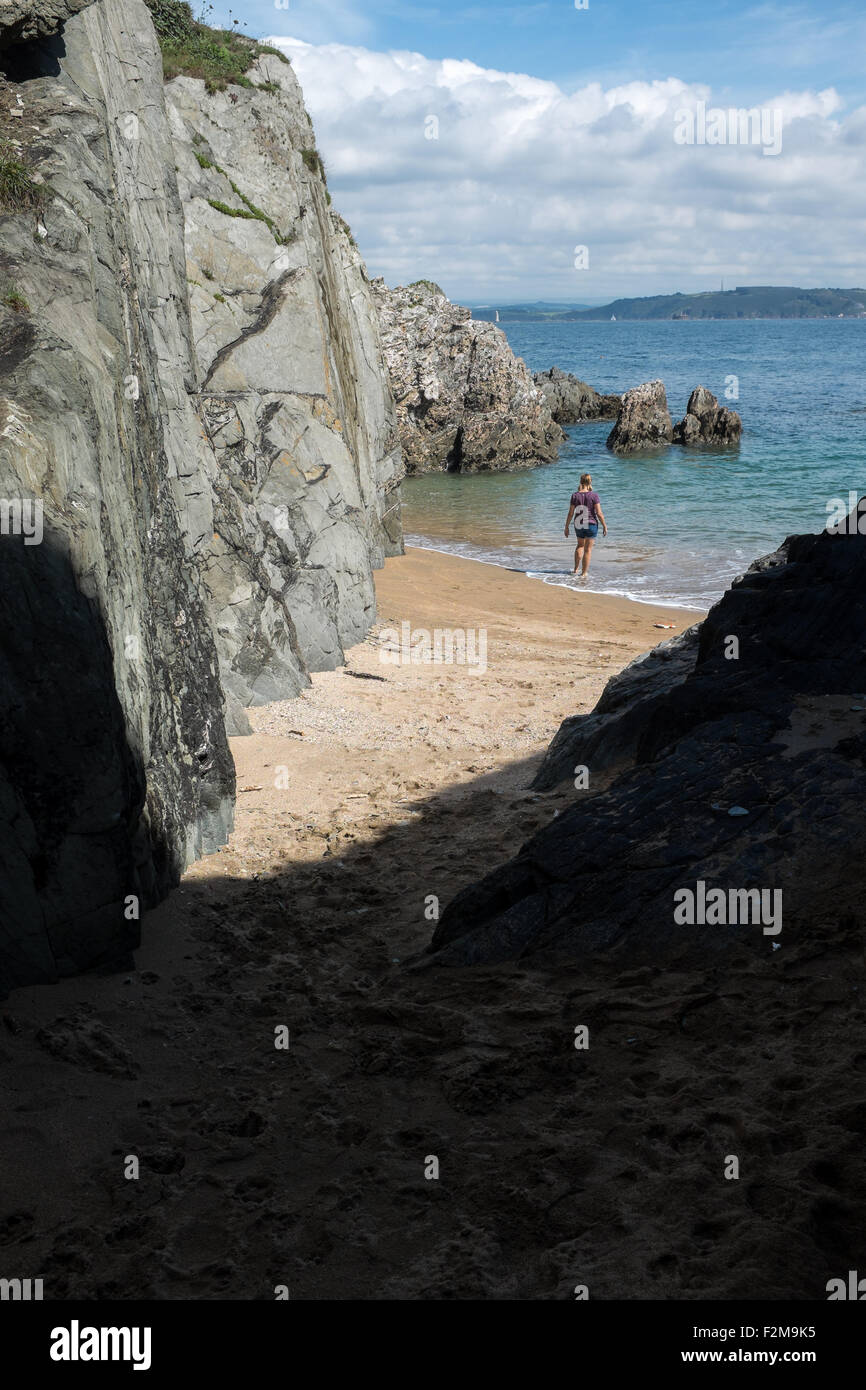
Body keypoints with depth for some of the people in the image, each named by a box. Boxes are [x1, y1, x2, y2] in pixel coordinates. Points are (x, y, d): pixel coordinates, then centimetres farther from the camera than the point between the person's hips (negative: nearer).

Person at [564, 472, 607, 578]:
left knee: (580, 545, 26)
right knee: (588, 549, 7)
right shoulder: (594, 496, -12)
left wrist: (566, 527, 7)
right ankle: (583, 573, 8)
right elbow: (599, 513, -13)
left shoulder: (575, 495, -6)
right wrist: (604, 526, -2)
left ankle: (576, 569, 26)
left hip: (578, 525, 3)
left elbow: (570, 513, -3)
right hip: (591, 525, -3)